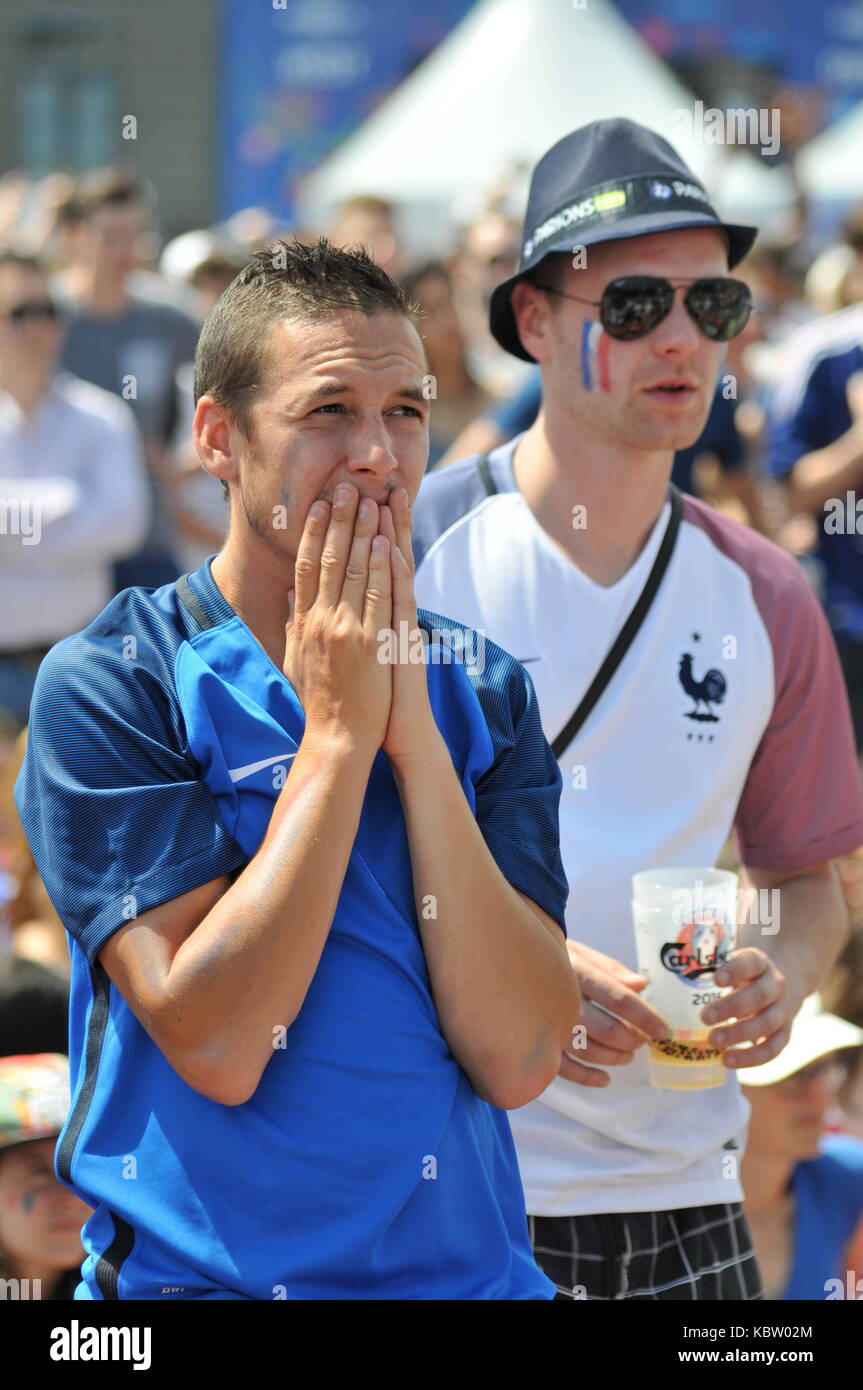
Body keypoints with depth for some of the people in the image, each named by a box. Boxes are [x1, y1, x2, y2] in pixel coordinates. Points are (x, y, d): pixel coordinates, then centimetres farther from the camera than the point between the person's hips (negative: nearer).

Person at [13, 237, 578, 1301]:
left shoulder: (481, 691, 4)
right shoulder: (108, 684, -8)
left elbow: (517, 1059, -8)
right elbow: (214, 1046, -18)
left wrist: (413, 732, -12)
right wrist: (339, 729, -14)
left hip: (473, 1264, 4)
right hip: (203, 1274, -4)